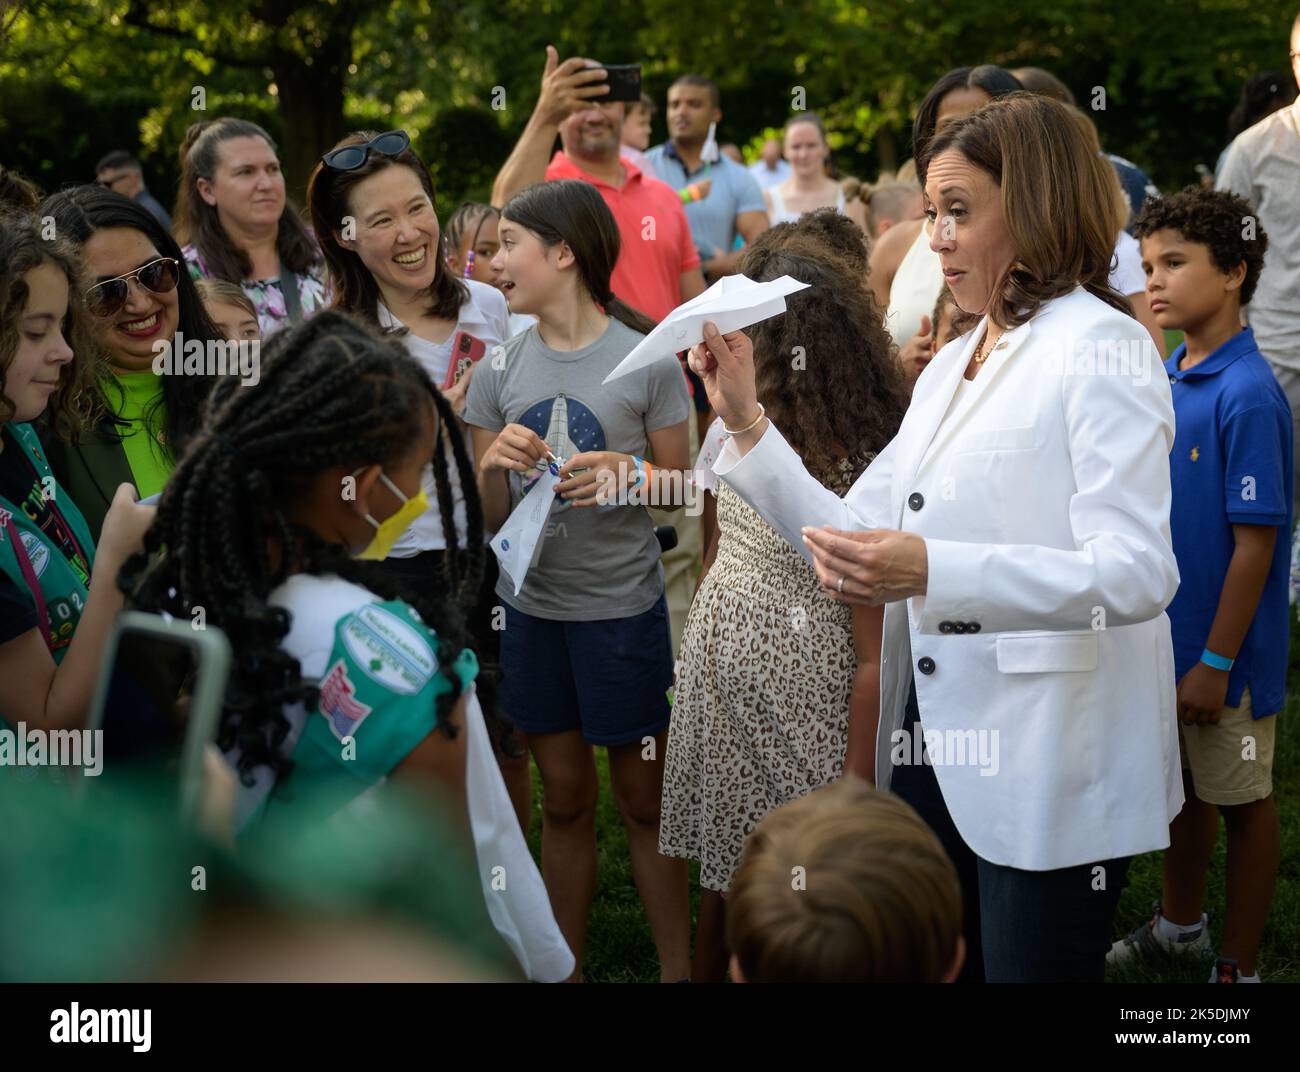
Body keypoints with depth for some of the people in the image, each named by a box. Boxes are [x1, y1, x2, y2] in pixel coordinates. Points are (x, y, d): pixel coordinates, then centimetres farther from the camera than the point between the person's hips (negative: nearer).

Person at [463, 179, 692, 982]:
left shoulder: (644, 358, -7)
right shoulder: (500, 369, 3)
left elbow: (681, 489, -1)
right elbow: (486, 517, 6)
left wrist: (627, 476, -20)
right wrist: (494, 464, -15)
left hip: (623, 607, -3)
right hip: (534, 606, 4)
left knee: (644, 800, 6)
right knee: (565, 801, 14)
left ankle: (678, 968, 17)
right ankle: (567, 968, 24)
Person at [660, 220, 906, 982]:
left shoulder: (857, 475, -23)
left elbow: (876, 658, -21)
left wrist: (853, 797, -19)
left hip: (801, 720, -7)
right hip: (721, 695, 7)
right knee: (721, 879, 19)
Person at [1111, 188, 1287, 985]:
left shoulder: (1247, 393, -22)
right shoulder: (1167, 377, 2)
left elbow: (1256, 542, -21)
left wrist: (1217, 662, -19)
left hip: (1225, 647, -7)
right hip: (1166, 629, 7)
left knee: (1241, 800, 9)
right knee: (1183, 780, 23)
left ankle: (1240, 966, 23)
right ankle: (1180, 922, 42)